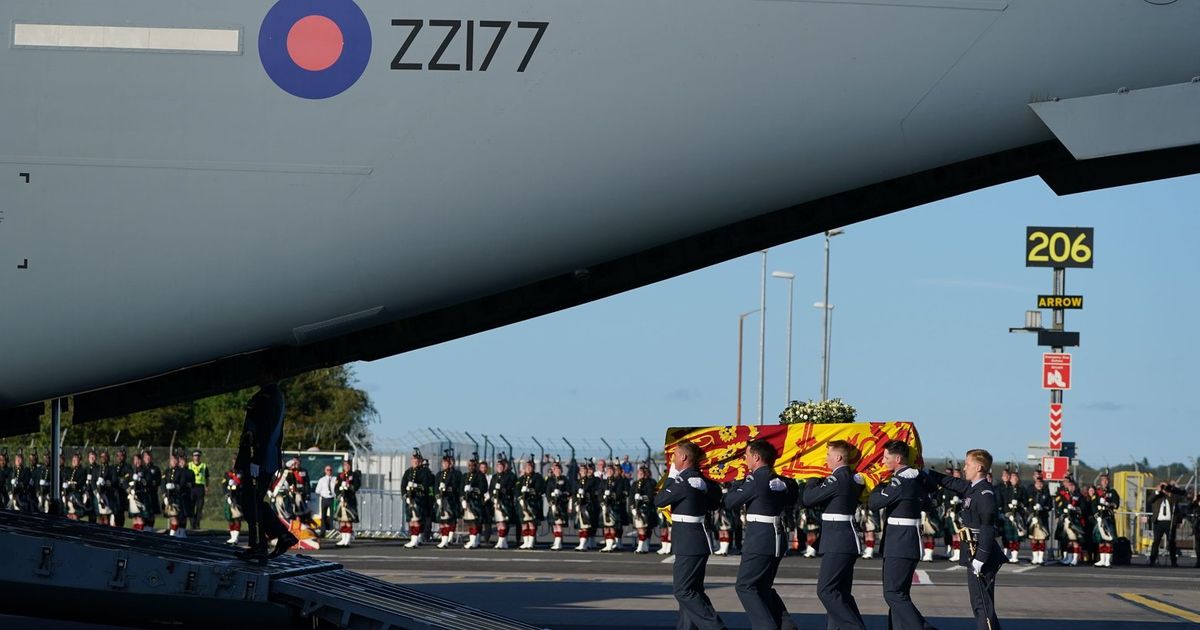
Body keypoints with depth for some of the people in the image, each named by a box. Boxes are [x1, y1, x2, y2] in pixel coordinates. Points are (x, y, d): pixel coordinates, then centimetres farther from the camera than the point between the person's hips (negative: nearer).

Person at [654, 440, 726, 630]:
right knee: (691, 589, 14)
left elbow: (658, 500, -11)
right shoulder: (701, 480, 8)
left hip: (689, 541, -10)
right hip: (698, 540, 10)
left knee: (683, 590, -8)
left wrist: (670, 477, -1)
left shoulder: (684, 481, -19)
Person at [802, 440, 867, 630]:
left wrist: (812, 483, 5)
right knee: (841, 592, 13)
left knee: (826, 590, -10)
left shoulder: (837, 479, -16)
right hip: (847, 541, 10)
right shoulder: (853, 478, 12)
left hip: (837, 543, -10)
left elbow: (808, 499, -13)